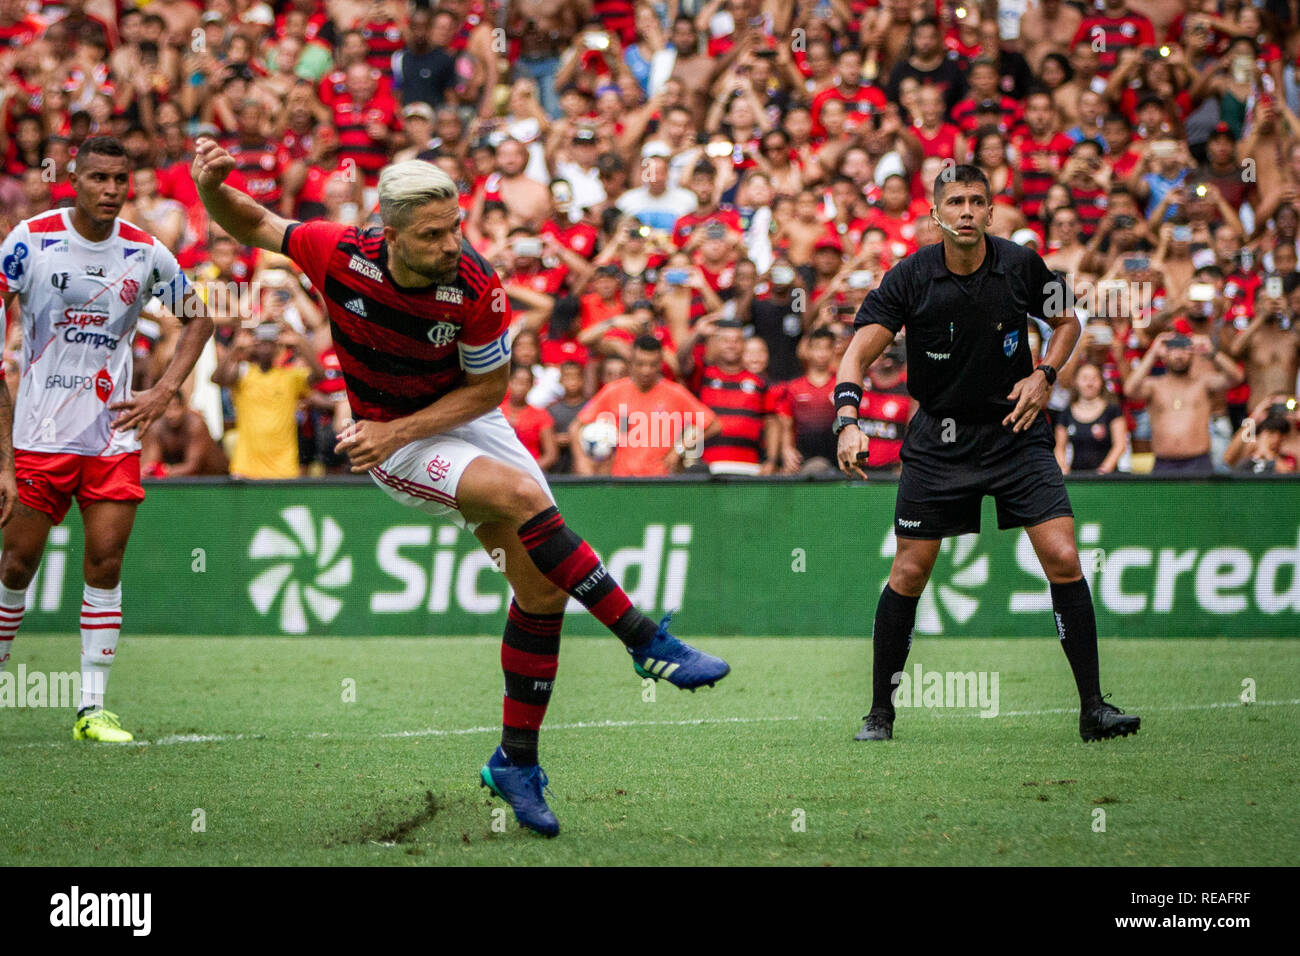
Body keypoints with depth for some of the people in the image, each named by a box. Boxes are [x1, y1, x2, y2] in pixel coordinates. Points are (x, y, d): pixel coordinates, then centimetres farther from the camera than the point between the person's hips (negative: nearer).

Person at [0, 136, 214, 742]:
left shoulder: (144, 254, 1)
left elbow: (197, 317, 17)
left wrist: (164, 392, 4)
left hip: (113, 433, 2)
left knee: (105, 562, -4)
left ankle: (91, 708, 0)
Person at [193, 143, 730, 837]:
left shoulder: (476, 289, -23)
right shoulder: (342, 256, -23)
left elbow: (488, 387, -9)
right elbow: (251, 225, -6)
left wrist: (397, 430, -18)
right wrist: (213, 187, -27)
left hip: (466, 418, 3)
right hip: (389, 438, -3)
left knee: (543, 587, -5)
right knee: (522, 496, -28)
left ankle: (516, 761, 10)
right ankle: (647, 642, -19)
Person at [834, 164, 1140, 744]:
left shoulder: (1020, 266, -7)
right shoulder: (909, 279, -12)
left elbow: (1066, 322, 11)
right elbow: (858, 354, -15)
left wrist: (1044, 376, -7)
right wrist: (848, 421, -32)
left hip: (1016, 430, 1)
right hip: (939, 437, -1)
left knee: (1062, 558, -11)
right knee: (909, 574, 0)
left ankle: (1092, 707, -4)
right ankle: (880, 713, 15)